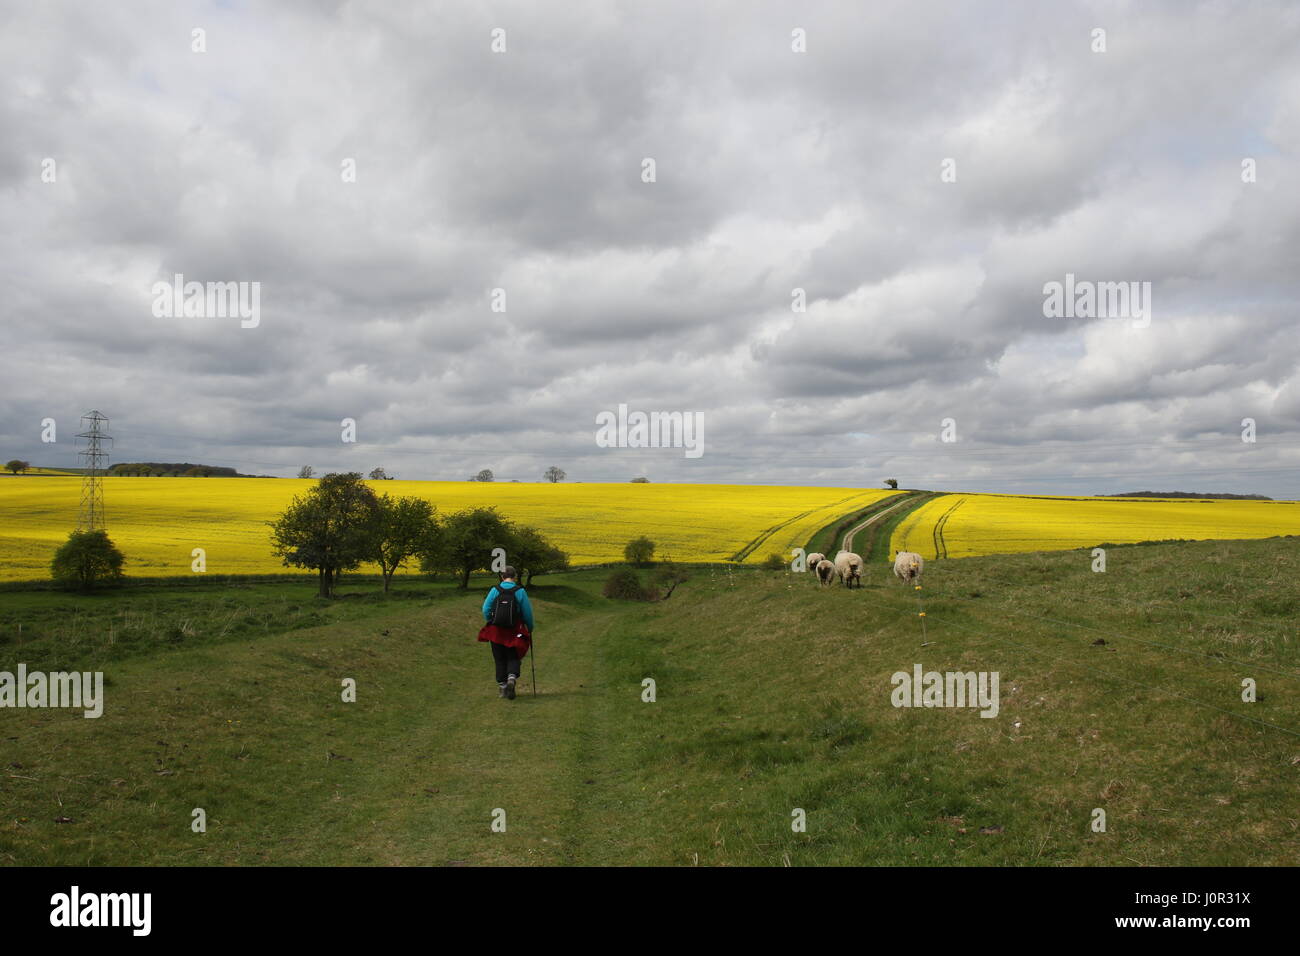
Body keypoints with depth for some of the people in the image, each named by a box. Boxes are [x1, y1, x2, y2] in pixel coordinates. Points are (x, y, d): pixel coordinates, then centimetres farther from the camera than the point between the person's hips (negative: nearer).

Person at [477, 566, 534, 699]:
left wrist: (490, 624, 16)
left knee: (500, 659, 13)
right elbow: (527, 613, -3)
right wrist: (530, 628, 13)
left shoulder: (495, 591, -3)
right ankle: (512, 677, -16)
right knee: (513, 658, 11)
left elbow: (486, 610, -2)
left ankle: (502, 686, 15)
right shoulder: (520, 592, -7)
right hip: (514, 632, -1)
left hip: (496, 631, 1)